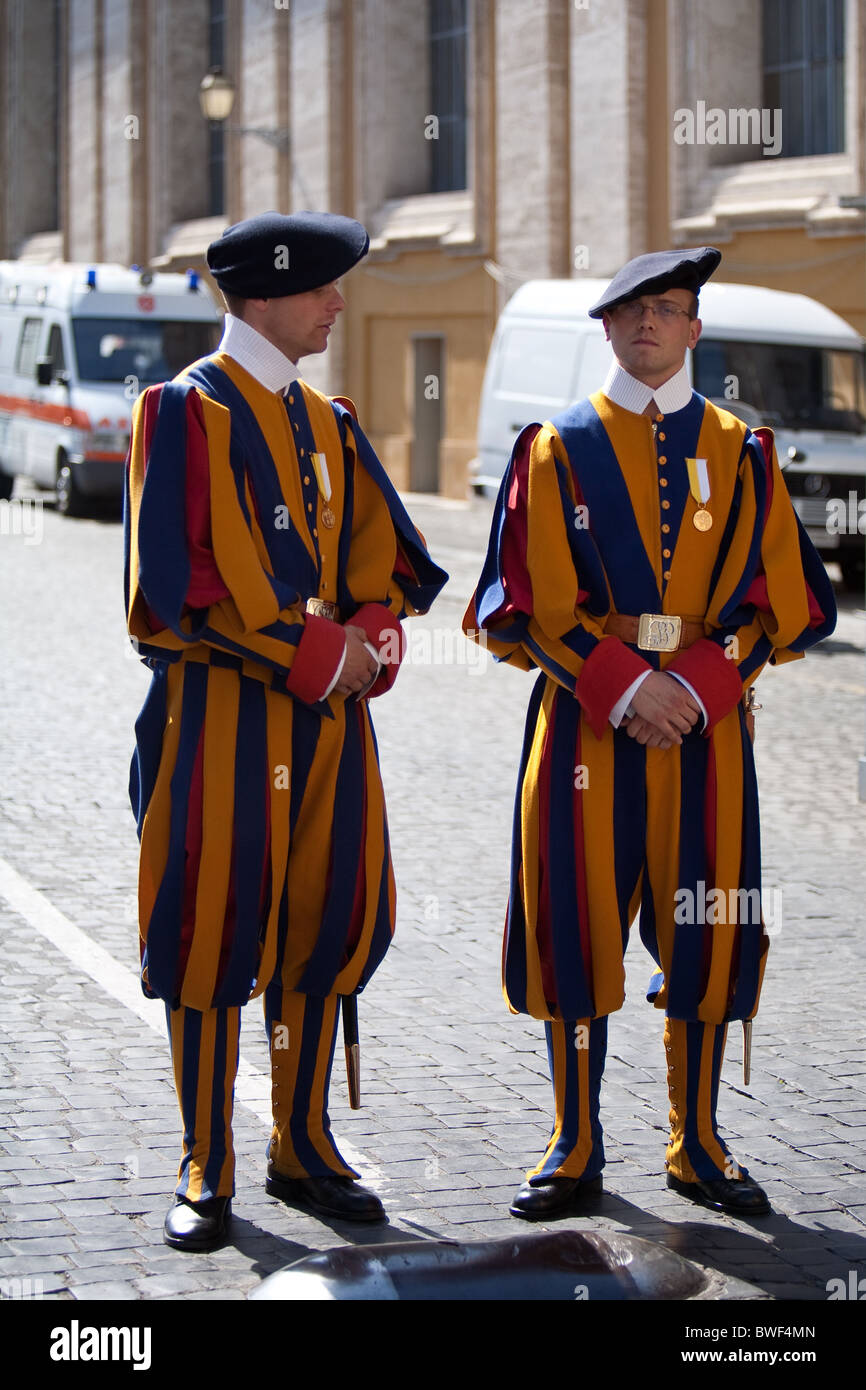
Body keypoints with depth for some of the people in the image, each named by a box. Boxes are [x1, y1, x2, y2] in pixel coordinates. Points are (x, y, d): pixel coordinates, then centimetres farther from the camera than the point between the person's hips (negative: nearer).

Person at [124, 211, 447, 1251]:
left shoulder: (328, 422, 15)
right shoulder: (185, 409, -6)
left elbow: (386, 559, 15)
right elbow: (177, 582, -14)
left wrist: (371, 642, -6)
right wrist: (314, 655, -15)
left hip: (327, 711, 6)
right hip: (221, 715, -6)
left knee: (329, 924, 8)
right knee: (211, 929, -2)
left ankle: (303, 1148, 21)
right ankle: (206, 1173, 8)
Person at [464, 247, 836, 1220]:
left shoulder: (741, 454, 9)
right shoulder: (556, 450, 4)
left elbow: (784, 603, 4)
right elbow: (526, 608, -2)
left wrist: (698, 684, -11)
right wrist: (625, 688, -14)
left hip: (706, 729, 1)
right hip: (584, 727, -1)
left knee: (705, 935, 4)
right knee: (577, 929, 0)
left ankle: (697, 1147, 17)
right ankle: (576, 1149, 12)